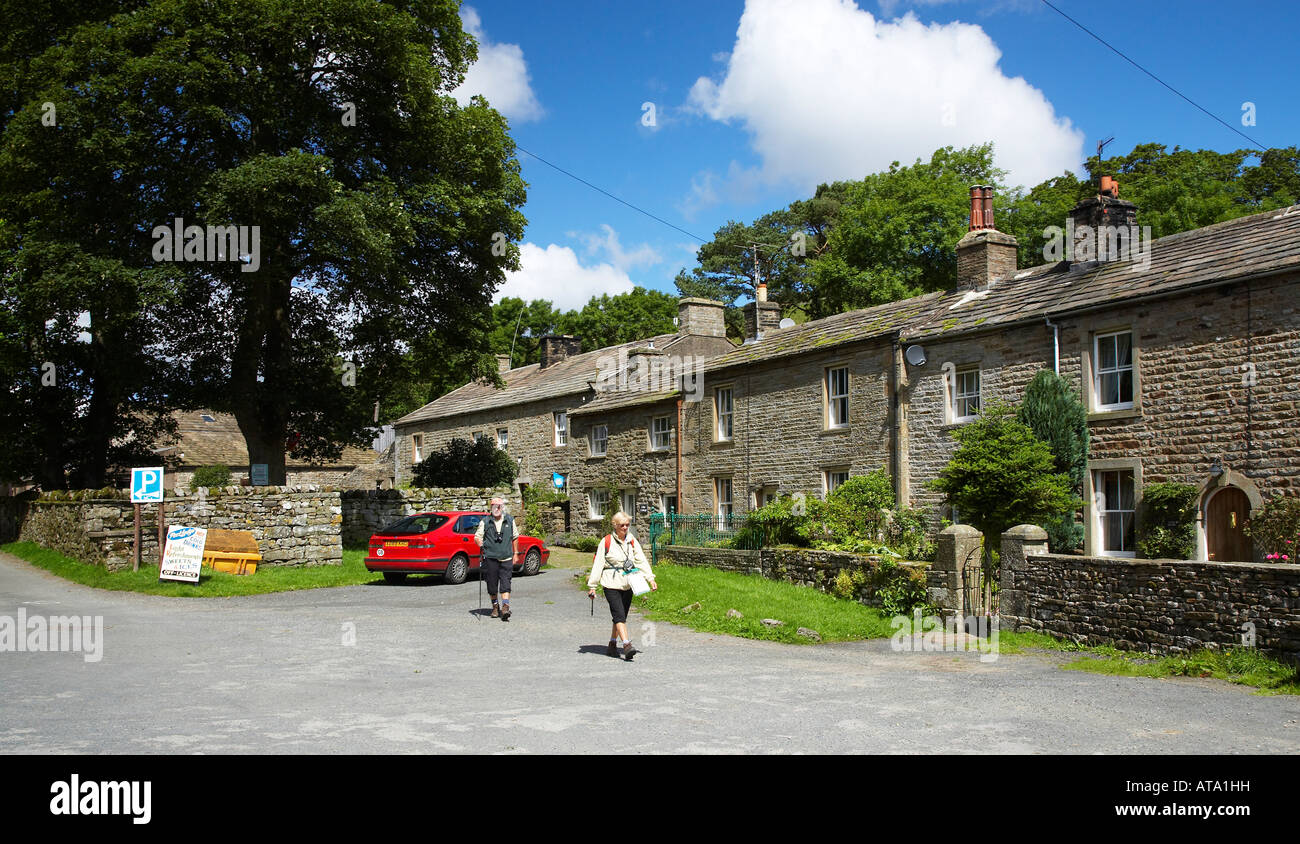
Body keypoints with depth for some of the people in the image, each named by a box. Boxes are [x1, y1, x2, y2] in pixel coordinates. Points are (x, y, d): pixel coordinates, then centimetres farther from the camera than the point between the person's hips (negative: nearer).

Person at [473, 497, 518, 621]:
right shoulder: (485, 522, 5)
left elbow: (515, 537, 18)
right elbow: (477, 536, 6)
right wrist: (481, 545, -15)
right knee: (492, 584, 5)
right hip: (490, 558, 0)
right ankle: (495, 606, 22)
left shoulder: (509, 521, 10)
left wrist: (515, 554, 15)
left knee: (505, 584, -11)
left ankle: (505, 607, -16)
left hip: (506, 559, 0)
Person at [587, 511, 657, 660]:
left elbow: (641, 560, 5)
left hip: (627, 585, 5)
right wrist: (592, 586, -1)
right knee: (619, 616, -16)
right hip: (611, 584, -5)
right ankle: (627, 646, -24)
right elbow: (598, 564, -1)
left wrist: (650, 578, -6)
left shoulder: (632, 541, 8)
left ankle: (612, 645, 24)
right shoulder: (606, 542, -3)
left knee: (621, 617, 10)